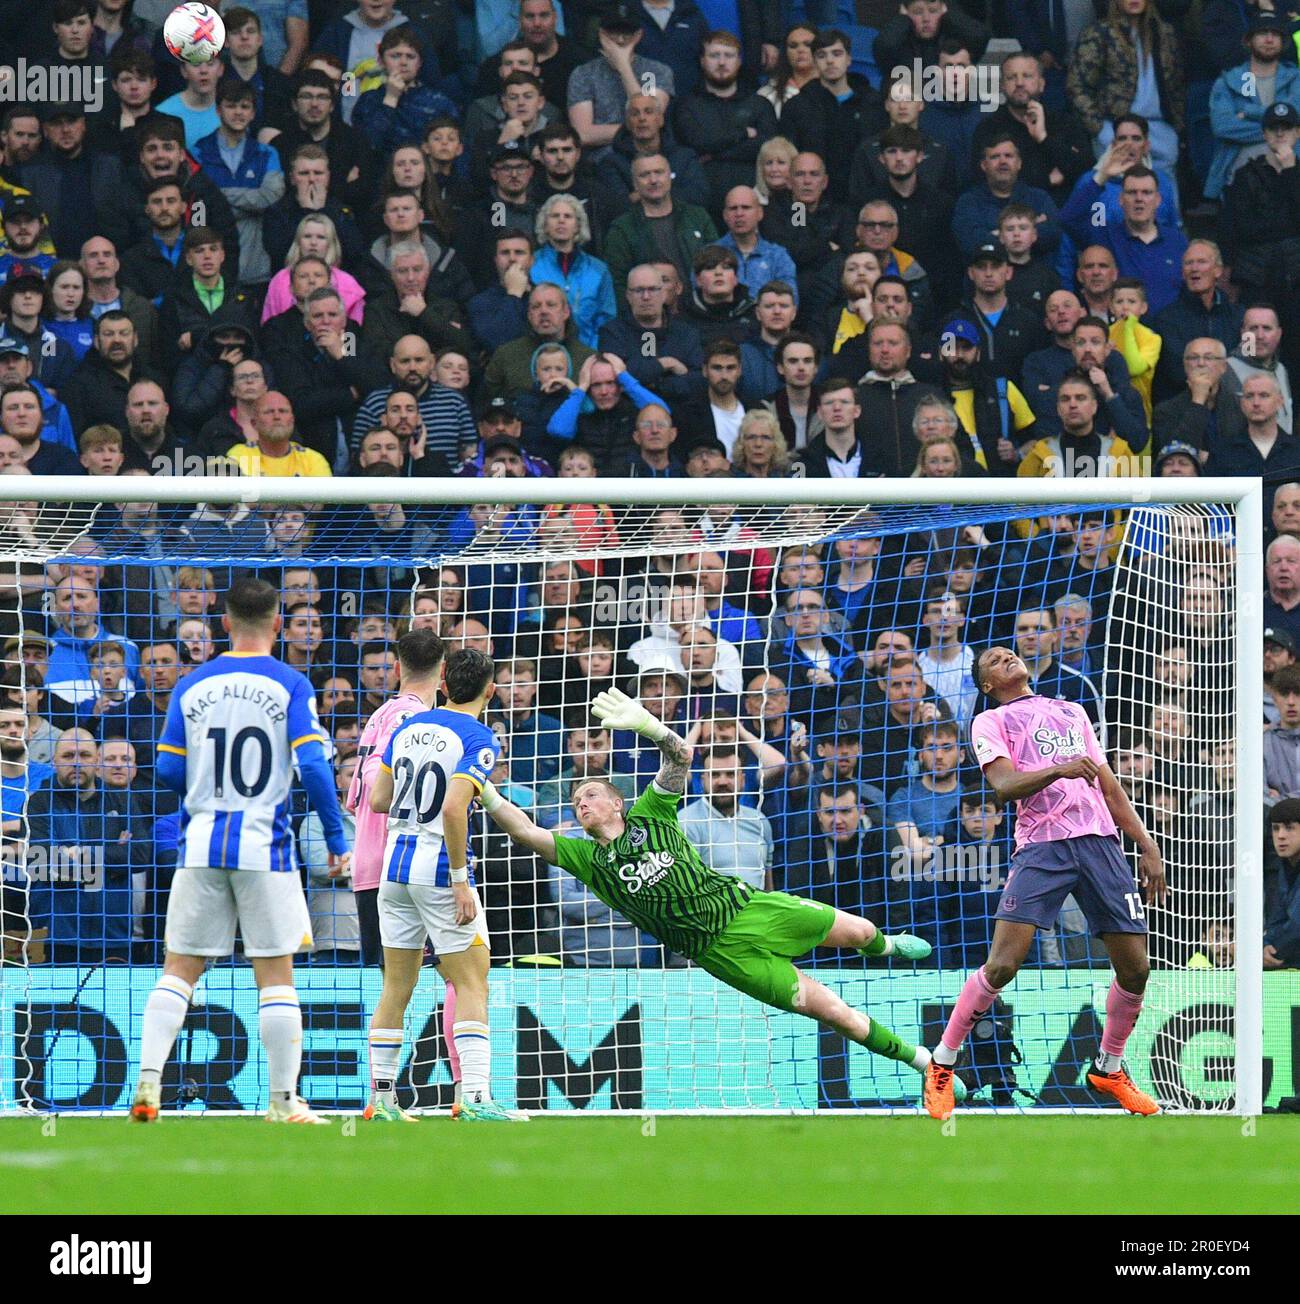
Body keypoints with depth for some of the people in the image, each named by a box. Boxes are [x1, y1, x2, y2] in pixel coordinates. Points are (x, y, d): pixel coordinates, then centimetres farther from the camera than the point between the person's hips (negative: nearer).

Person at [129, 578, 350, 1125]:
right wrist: (337, 842, -3)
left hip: (201, 845, 2)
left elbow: (168, 770, 5)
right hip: (263, 844, -2)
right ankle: (283, 1100, 3)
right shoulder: (290, 685, -3)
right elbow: (313, 767, -11)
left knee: (179, 971, 8)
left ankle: (148, 1082, -5)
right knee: (275, 973, 3)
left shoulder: (192, 685, 6)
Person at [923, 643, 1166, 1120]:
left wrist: (1147, 846, 18)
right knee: (1002, 964, -16)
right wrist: (1059, 769, -23)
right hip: (1041, 844, -4)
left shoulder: (1072, 712, 26)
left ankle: (1108, 1068, 23)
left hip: (1100, 841, 4)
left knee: (1135, 968, -1)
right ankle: (940, 1067, 0)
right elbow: (1003, 786, -6)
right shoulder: (991, 722, 11)